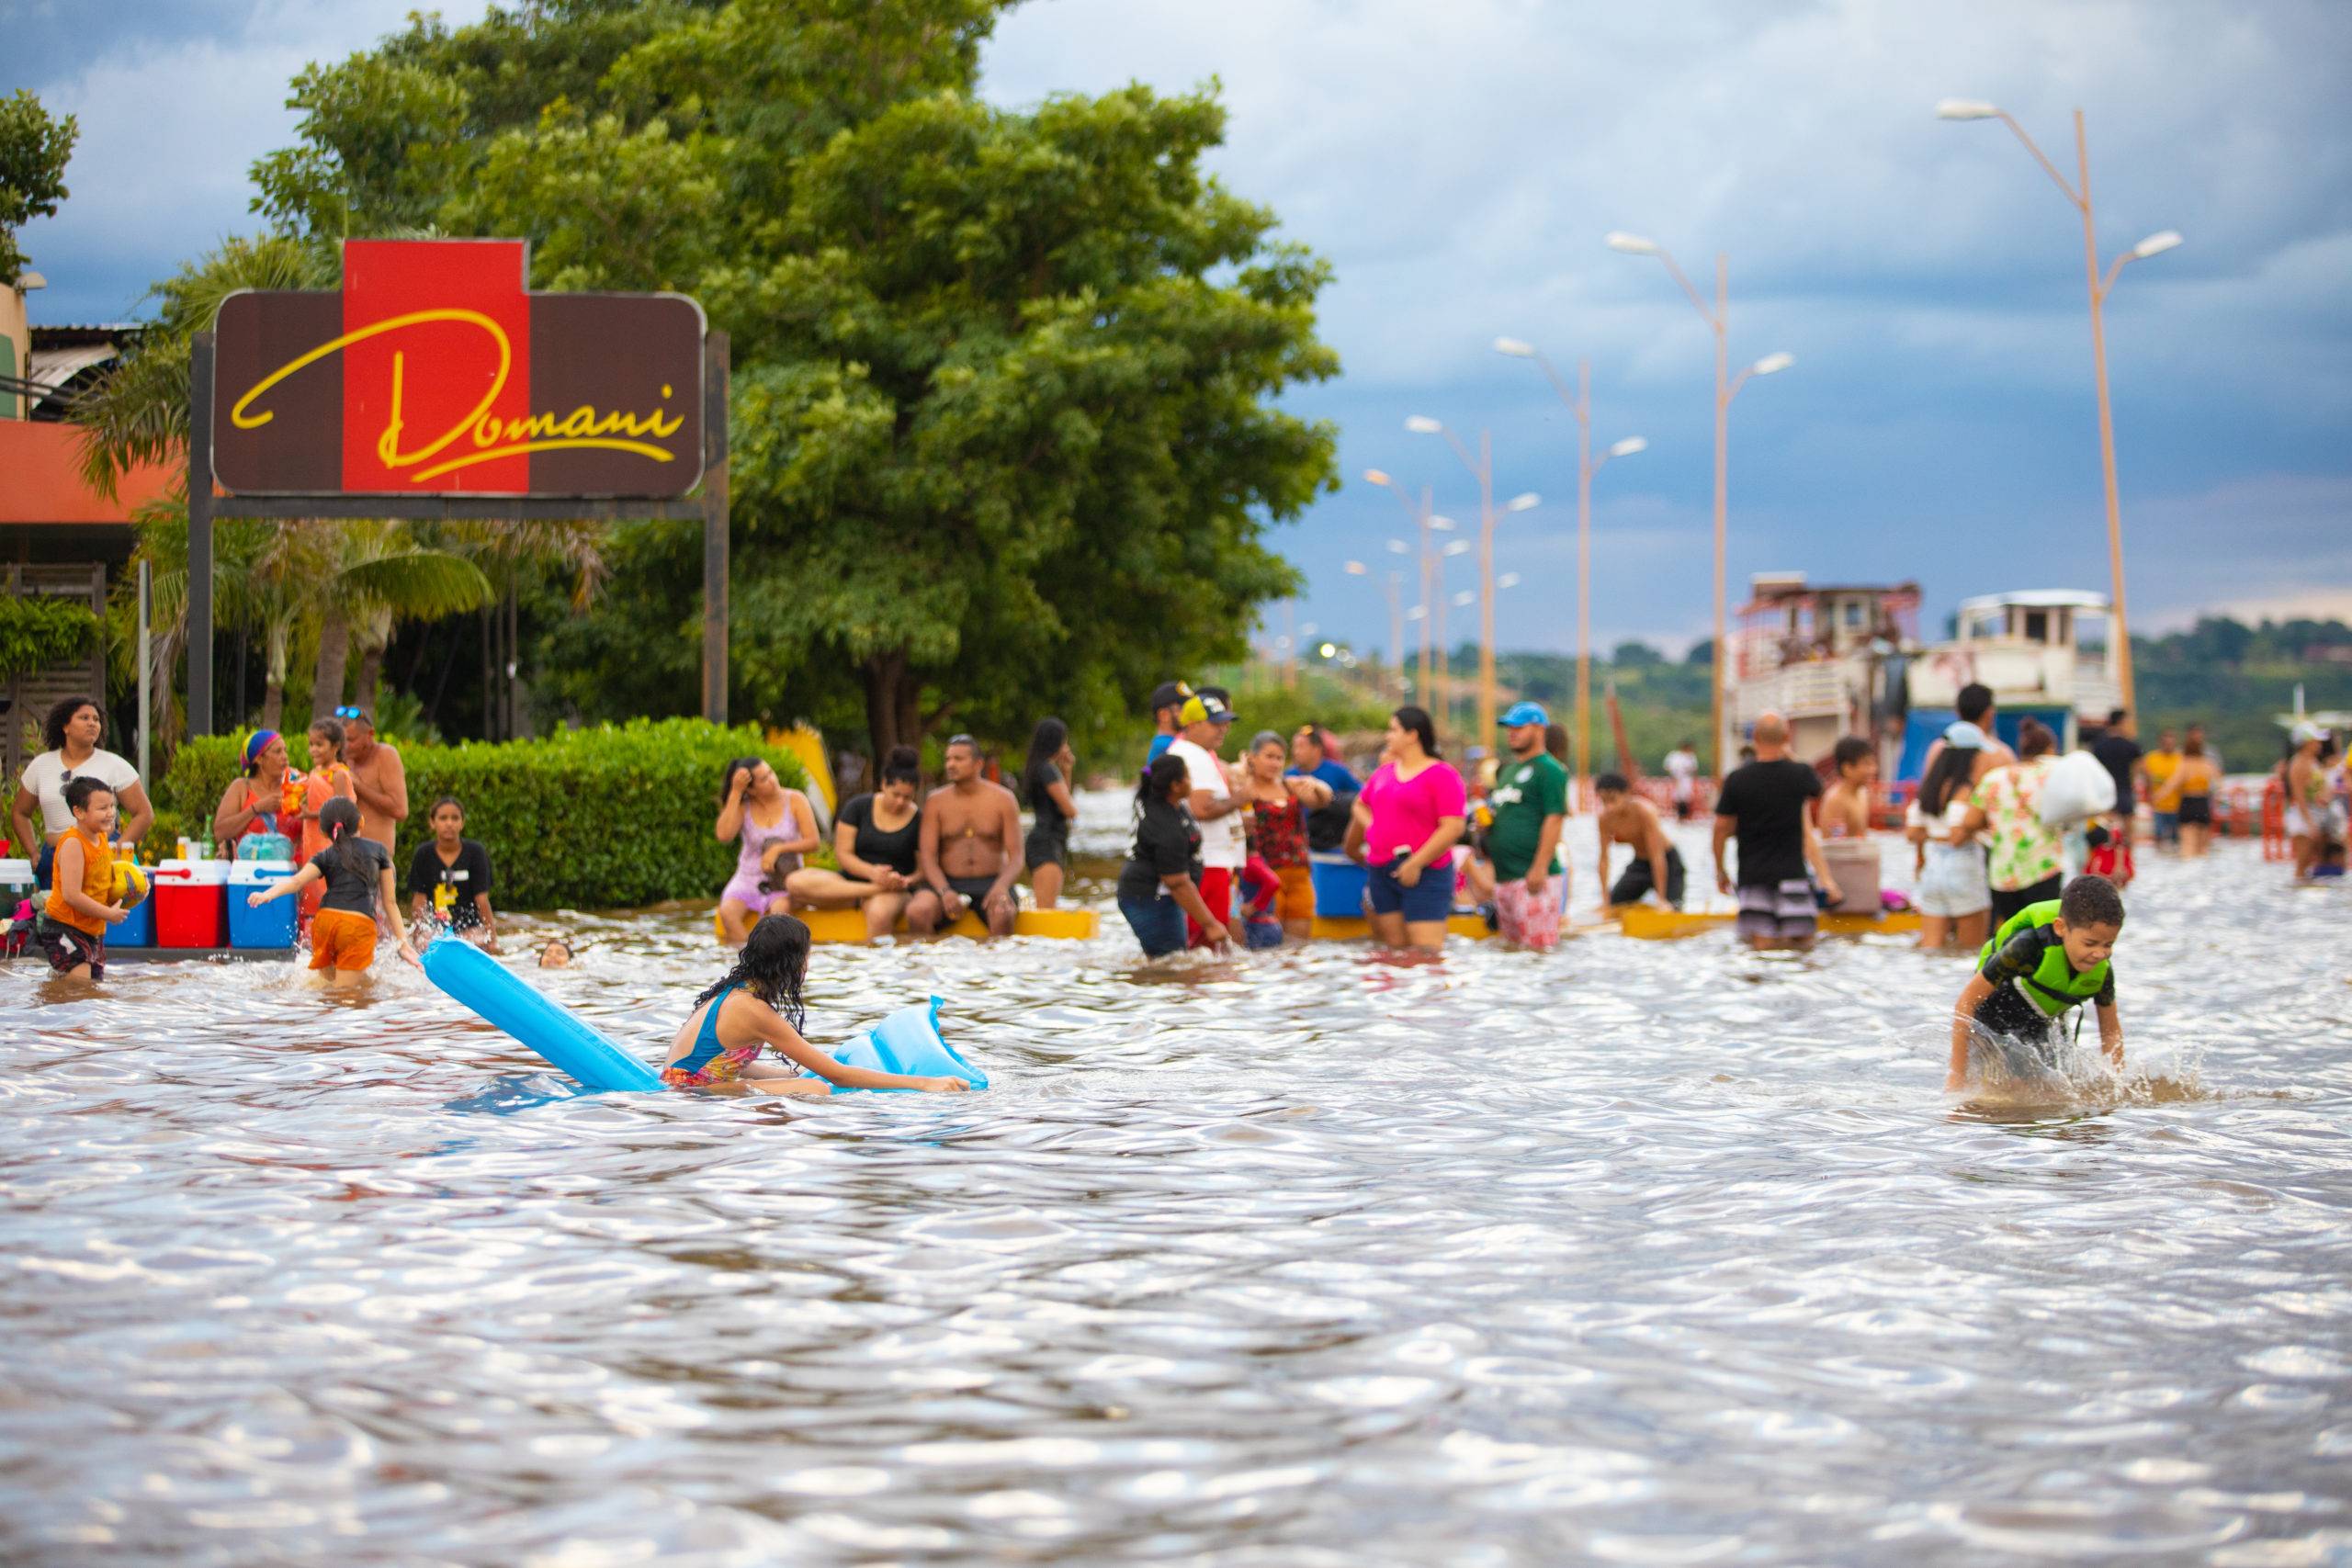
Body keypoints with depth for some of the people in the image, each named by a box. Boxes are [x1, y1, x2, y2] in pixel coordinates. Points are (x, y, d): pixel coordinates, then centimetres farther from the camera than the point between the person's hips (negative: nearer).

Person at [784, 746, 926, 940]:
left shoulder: (919, 820, 0)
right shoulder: (857, 807, 3)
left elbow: (925, 867, 2)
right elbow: (843, 853, -1)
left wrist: (907, 881, -21)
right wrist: (871, 872, -19)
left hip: (893, 888, -3)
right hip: (850, 880, 4)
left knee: (880, 913, -43)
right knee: (795, 882, -27)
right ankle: (877, 889, -28)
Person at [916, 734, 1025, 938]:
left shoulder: (1003, 799, 4)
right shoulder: (935, 802, 7)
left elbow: (1016, 858, -1)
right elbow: (927, 857, -1)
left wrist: (1002, 886, -23)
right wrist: (944, 892, -21)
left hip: (991, 883, -1)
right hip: (947, 882, 1)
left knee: (1002, 914, -36)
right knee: (916, 912, -31)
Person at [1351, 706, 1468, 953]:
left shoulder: (1441, 775, -7)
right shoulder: (1384, 772, 14)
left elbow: (1453, 828, -15)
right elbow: (1360, 805, 30)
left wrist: (1415, 863, -16)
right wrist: (1372, 827, 8)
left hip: (1424, 875, -7)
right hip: (1382, 872, 7)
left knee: (1426, 952, -12)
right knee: (1394, 948, 7)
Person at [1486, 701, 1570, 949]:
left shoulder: (1549, 769, -8)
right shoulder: (1508, 770, 20)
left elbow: (1554, 819, -16)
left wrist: (1539, 869, -23)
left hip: (1532, 876, -10)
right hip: (1504, 877, 10)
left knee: (1538, 948, -12)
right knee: (1512, 947, 13)